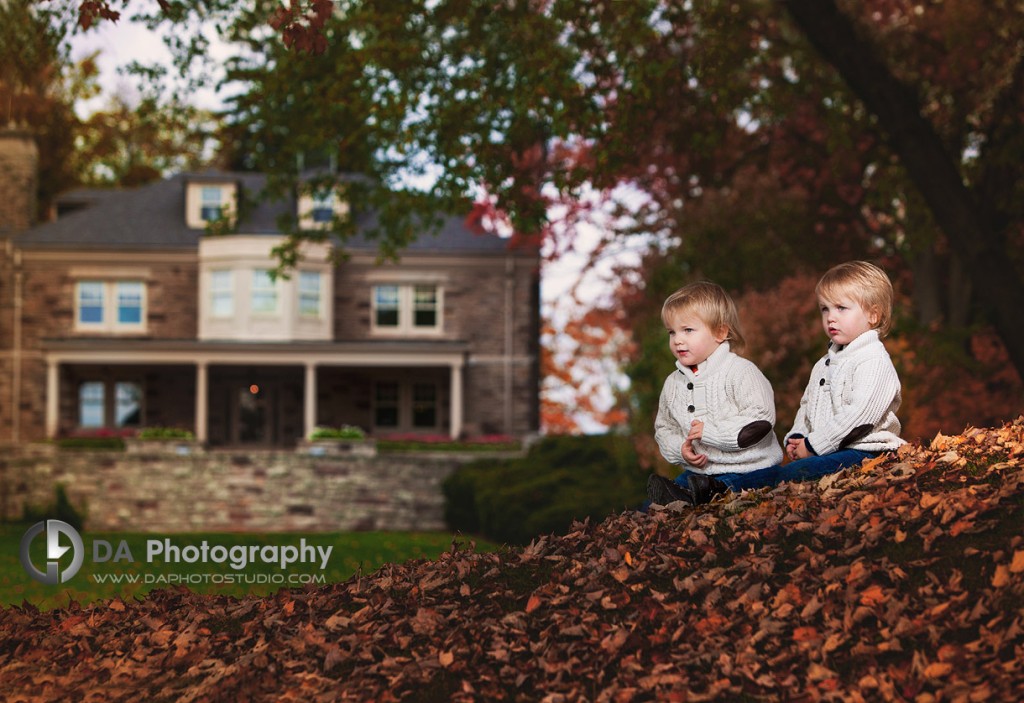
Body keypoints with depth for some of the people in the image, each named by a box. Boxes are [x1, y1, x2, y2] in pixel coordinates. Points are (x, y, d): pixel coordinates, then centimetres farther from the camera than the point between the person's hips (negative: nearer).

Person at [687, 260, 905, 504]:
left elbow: (858, 414, -19)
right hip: (824, 451, 10)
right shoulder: (824, 365, 24)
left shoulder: (874, 362, -8)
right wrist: (797, 438, 6)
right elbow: (807, 405, 29)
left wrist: (813, 445, -15)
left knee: (799, 472, -34)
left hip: (861, 453, -10)